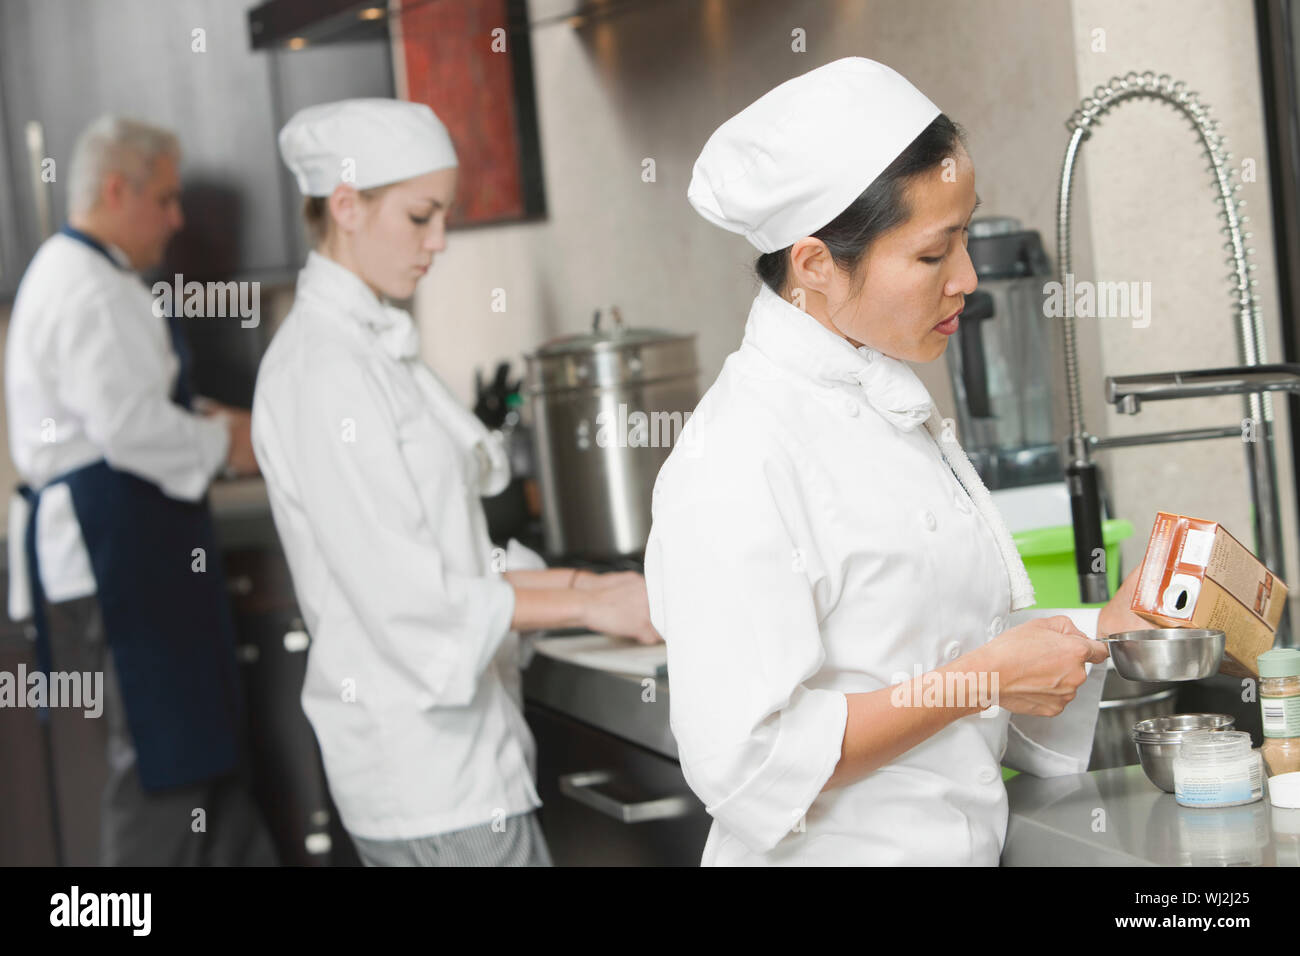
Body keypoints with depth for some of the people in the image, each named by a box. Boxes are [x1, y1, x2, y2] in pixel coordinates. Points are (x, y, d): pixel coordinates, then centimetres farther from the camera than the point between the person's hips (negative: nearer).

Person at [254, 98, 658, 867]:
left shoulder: (375, 347, 14)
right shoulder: (324, 370, -16)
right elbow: (402, 594, -20)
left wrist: (587, 583, 3)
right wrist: (589, 607, -16)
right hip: (432, 771, -9)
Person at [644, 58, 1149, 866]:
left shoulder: (900, 408, 6)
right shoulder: (737, 461, -22)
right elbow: (747, 761, -26)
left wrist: (1105, 631, 0)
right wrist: (981, 680, -23)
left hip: (967, 841, 8)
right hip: (837, 850, -8)